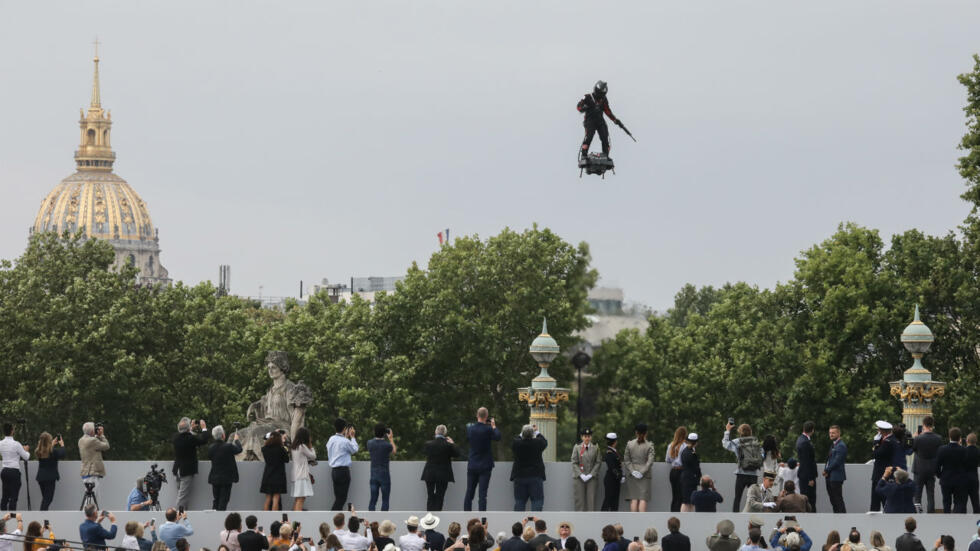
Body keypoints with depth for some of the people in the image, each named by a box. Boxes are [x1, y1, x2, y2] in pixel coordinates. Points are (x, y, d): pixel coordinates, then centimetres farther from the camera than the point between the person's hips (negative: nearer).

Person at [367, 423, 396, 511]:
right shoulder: (387, 445, -16)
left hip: (374, 475, 4)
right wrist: (391, 439, 16)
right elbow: (394, 451, 6)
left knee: (373, 500, 7)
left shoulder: (370, 443, -6)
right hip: (384, 475, -4)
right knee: (385, 501, 3)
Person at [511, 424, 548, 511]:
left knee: (519, 501, 7)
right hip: (535, 477, -2)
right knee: (537, 501, 1)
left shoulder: (517, 443, -8)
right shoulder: (537, 443, -10)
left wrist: (522, 434, 25)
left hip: (519, 477, 2)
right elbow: (544, 441, 12)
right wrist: (537, 432, 25)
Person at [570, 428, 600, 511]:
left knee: (591, 500, -3)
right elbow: (574, 463, 1)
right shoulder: (577, 447, 5)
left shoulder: (595, 448, 6)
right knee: (580, 500, -1)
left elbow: (598, 463, 4)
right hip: (579, 478, 0)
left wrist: (591, 475, -8)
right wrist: (581, 475, -10)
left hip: (591, 478, 0)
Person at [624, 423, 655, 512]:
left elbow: (626, 460, -1)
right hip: (645, 477, -2)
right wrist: (642, 472, -9)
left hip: (632, 475, 2)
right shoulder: (649, 446, -5)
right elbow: (650, 461, -11)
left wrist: (632, 471, -3)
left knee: (634, 499, 3)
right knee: (643, 499, -3)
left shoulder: (629, 444, 1)